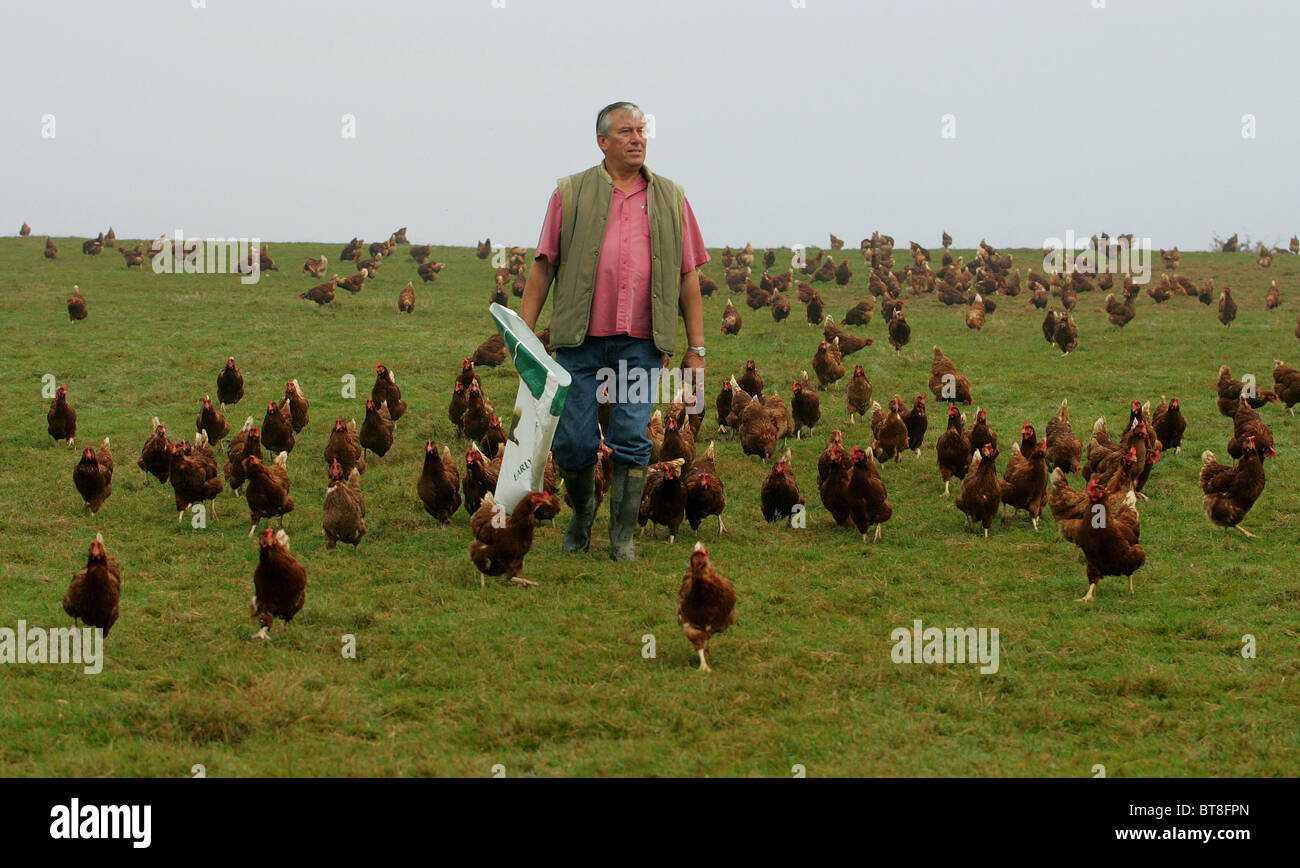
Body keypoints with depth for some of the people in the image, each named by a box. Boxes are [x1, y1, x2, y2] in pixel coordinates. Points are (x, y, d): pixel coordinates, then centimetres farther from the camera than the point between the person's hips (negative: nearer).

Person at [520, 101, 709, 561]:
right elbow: (543, 265, 7)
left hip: (642, 343, 1)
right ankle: (582, 514, 26)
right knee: (573, 441, -1)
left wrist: (696, 348, 8)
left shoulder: (670, 199, 12)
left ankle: (623, 537, 4)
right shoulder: (570, 194, 7)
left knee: (632, 441, -6)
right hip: (580, 339, -1)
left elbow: (688, 277, 12)